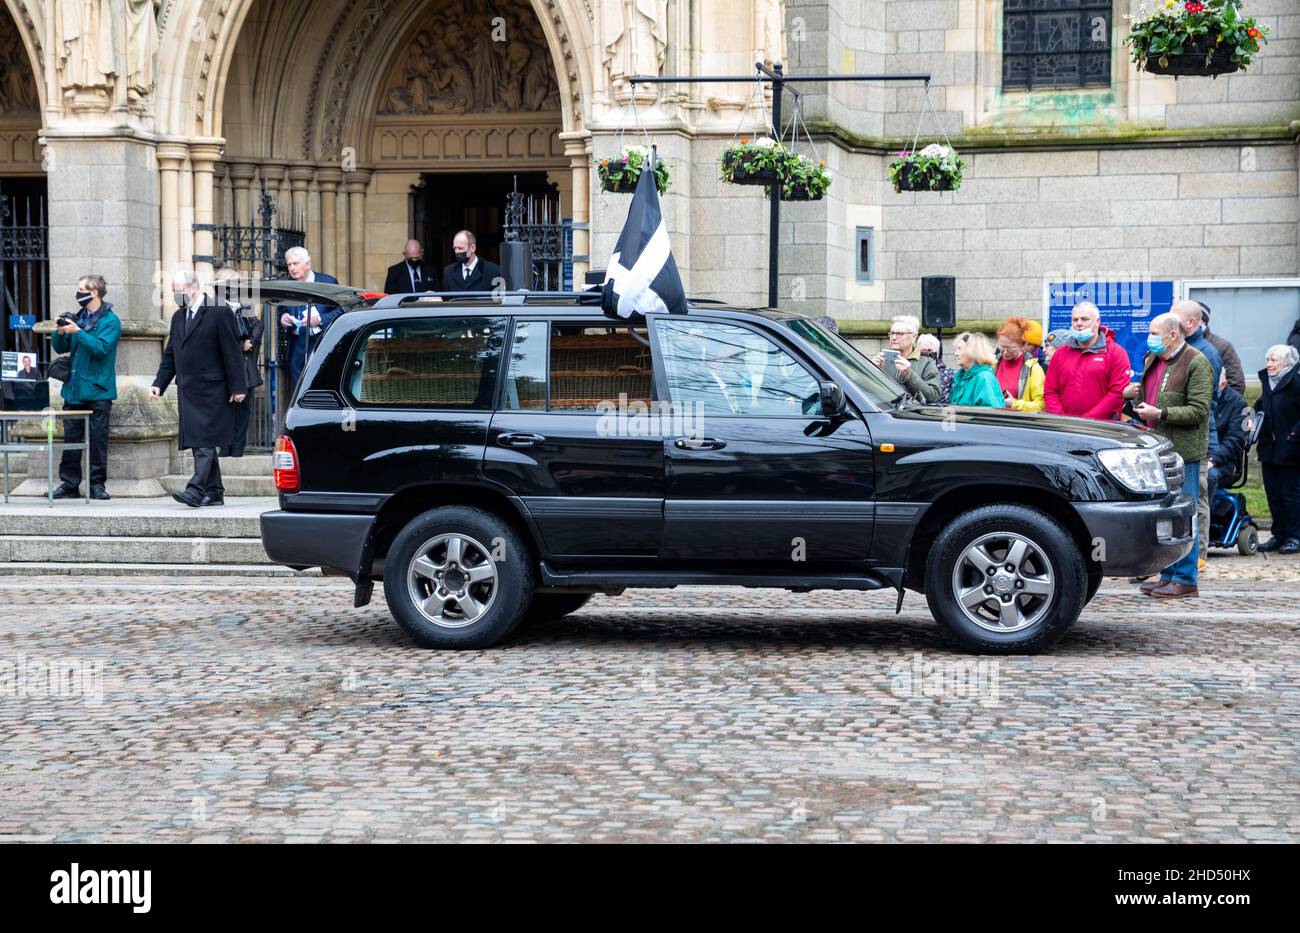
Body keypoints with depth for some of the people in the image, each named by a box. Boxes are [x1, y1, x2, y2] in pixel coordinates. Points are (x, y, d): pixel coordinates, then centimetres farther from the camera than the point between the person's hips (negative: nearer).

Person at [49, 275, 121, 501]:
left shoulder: (110, 320, -5)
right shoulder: (78, 318, 15)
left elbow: (101, 348, -18)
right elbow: (60, 347, 16)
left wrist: (77, 332, -21)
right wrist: (60, 332, -4)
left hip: (97, 390, -6)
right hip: (74, 389, 6)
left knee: (97, 438, -1)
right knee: (71, 437, 5)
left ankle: (97, 484, 5)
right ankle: (69, 484, 9)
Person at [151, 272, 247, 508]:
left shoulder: (219, 312, -7)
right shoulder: (178, 317, 16)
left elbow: (232, 352, -9)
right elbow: (170, 355, 20)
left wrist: (237, 387, -12)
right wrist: (159, 384, 9)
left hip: (211, 389, -8)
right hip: (188, 390, 8)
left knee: (205, 442, -13)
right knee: (198, 443, 8)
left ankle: (196, 490, -20)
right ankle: (213, 492, 14)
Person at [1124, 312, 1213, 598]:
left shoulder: (1196, 363, -8)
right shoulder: (1152, 360, 18)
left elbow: (1198, 411, -15)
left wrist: (1160, 413, -17)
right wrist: (1137, 396, 9)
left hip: (1182, 451, -8)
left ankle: (1185, 579, -1)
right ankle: (1167, 574, 17)